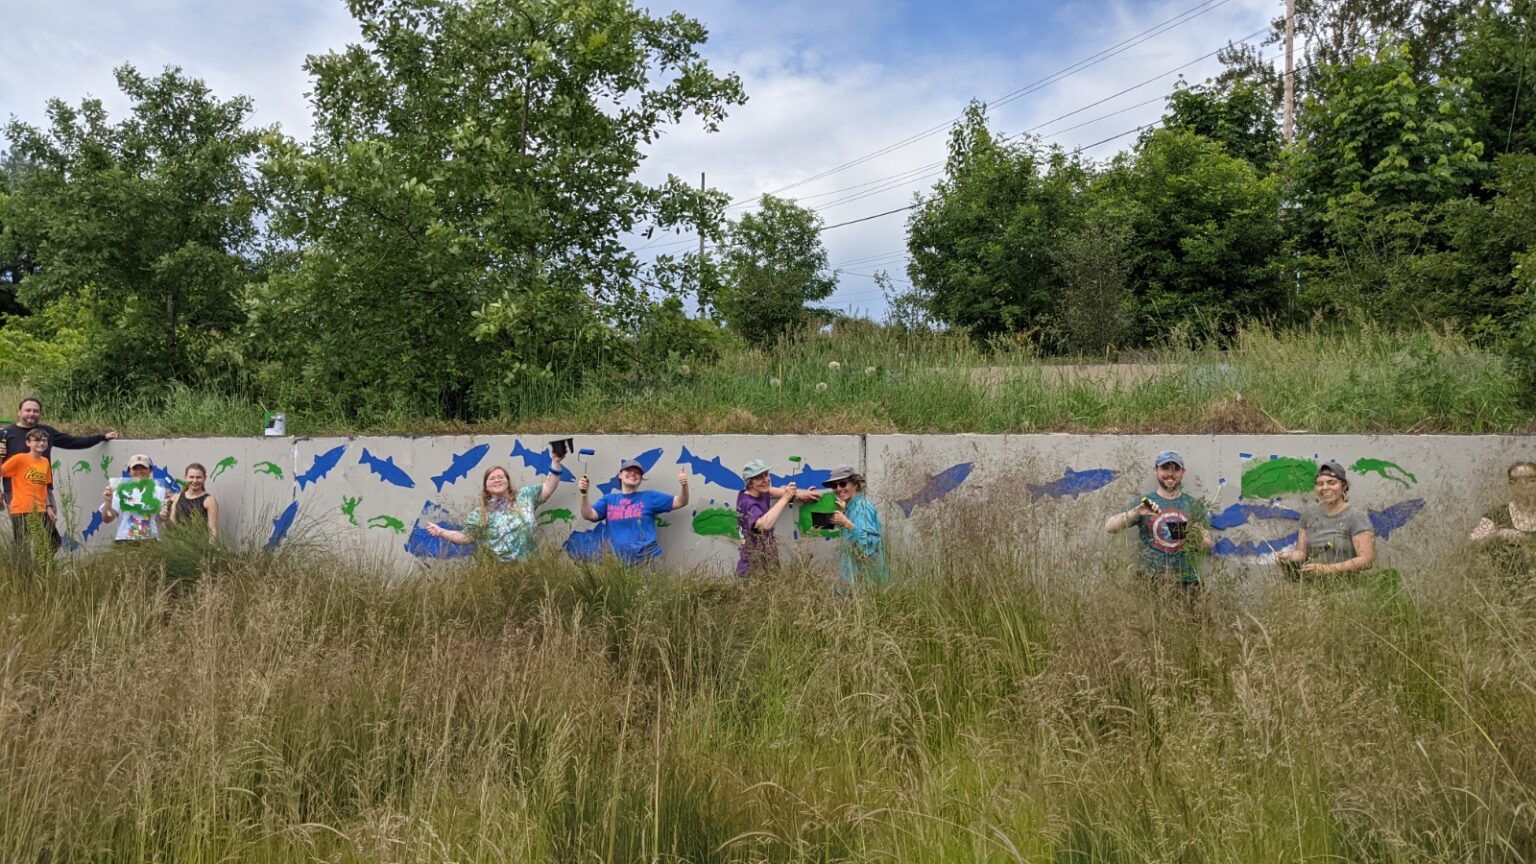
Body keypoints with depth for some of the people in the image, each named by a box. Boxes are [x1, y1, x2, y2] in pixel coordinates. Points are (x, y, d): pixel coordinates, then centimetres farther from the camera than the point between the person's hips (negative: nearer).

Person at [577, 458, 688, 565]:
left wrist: (684, 485, -17)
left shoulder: (649, 496, 6)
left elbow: (680, 502, 3)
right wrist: (584, 493, -12)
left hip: (648, 559, -2)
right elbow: (589, 515, 3)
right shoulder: (609, 499, 13)